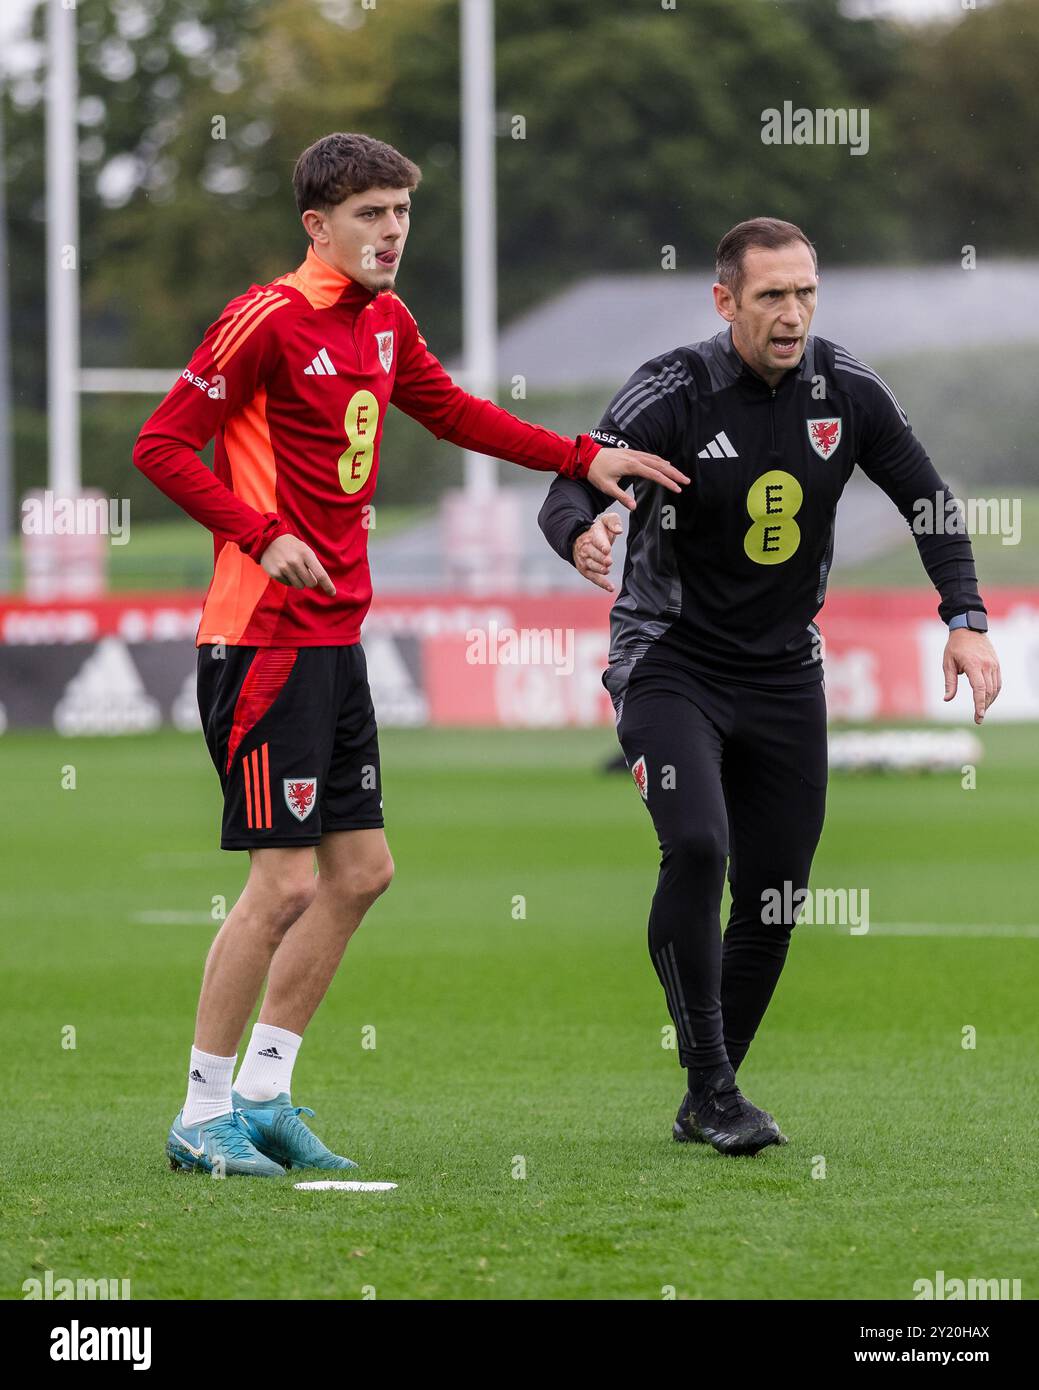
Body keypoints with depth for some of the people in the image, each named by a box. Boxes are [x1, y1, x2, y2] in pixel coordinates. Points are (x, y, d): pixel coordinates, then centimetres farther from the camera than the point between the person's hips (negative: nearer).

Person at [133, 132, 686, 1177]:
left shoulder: (385, 323, 12)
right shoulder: (267, 320, -13)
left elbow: (451, 413, 29)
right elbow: (160, 447, -13)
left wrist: (583, 459, 24)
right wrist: (263, 535, -22)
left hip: (336, 638, 9)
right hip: (265, 637, -9)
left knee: (361, 867, 10)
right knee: (285, 882, -10)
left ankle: (261, 1093, 18)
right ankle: (202, 1117, 0)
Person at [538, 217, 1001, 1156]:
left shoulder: (847, 392, -3)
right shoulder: (675, 392, -16)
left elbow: (927, 502, 7)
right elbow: (569, 492, -24)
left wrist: (967, 621, -5)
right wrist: (584, 532, -48)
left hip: (785, 673, 4)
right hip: (670, 664, -4)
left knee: (775, 898, 3)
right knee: (696, 847, -25)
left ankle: (704, 1107, 18)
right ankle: (713, 1087, -16)